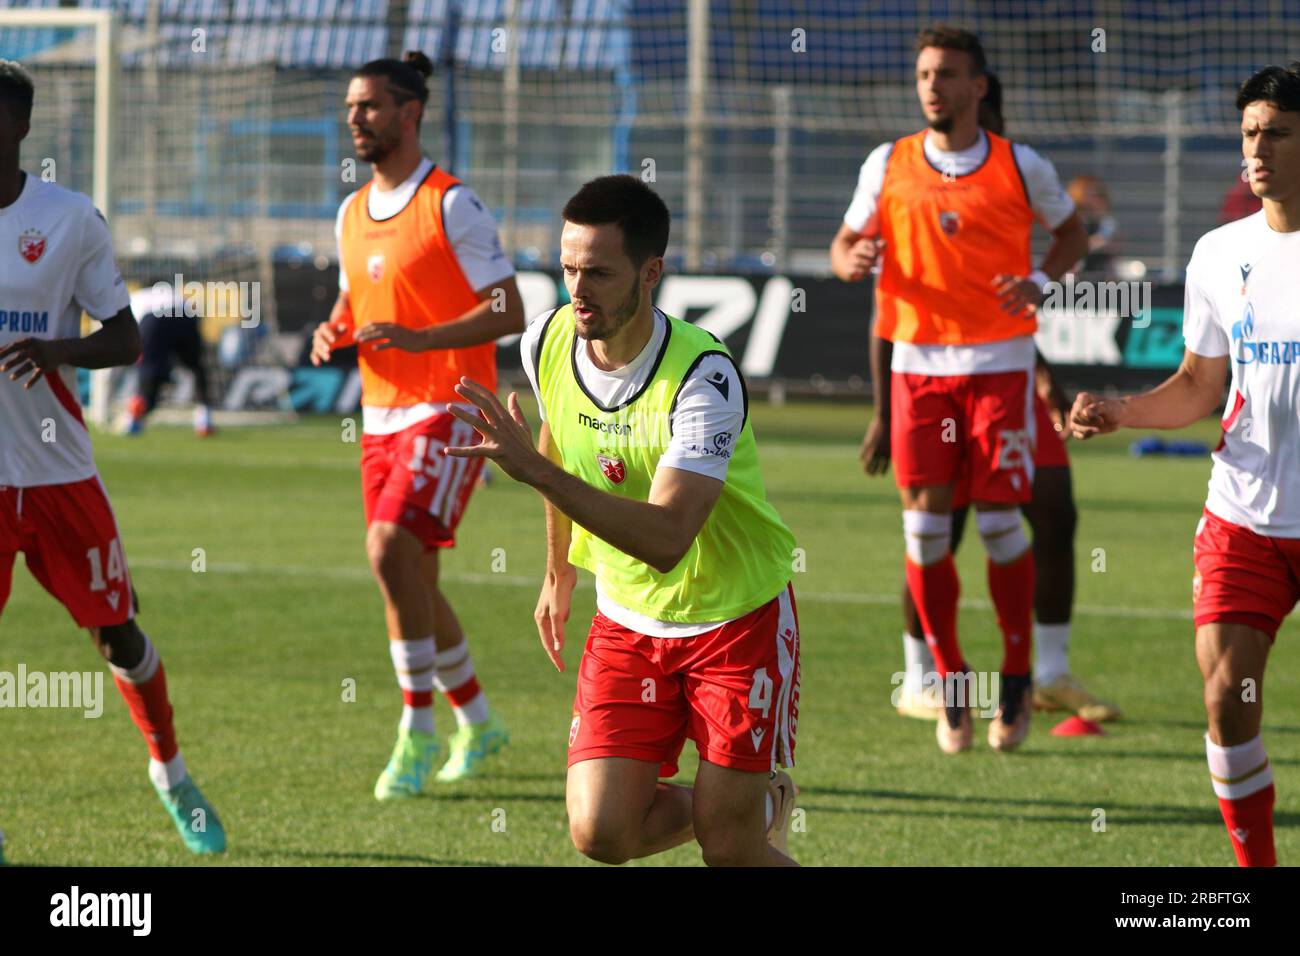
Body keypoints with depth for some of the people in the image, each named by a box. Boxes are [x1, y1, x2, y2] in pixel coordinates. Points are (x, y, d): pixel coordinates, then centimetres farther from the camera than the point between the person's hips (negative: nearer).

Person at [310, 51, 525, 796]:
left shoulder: (451, 205, -12)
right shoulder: (353, 213, 11)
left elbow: (510, 313, -14)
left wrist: (417, 339, -25)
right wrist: (335, 331, 1)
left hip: (447, 410, -8)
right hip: (381, 416, 8)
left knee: (393, 549, -20)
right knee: (412, 578, 10)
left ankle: (419, 731, -11)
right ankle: (478, 722, 27)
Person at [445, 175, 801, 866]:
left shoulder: (704, 377, -28)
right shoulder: (546, 342, -9)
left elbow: (666, 540, -38)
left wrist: (534, 470, -44)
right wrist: (559, 572, 24)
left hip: (737, 618, -5)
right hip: (626, 620, 5)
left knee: (728, 848, -9)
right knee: (600, 833, -6)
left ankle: (764, 806, 26)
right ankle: (752, 804, 22)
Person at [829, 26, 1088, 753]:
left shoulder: (1022, 168, 0)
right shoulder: (888, 166, 4)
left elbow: (1072, 231, 14)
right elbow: (847, 243, 11)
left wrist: (1041, 282, -6)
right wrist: (852, 260, -14)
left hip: (1000, 363, -2)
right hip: (919, 361, 2)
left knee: (1000, 522, -5)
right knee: (925, 524, -4)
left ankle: (1017, 678, 12)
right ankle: (951, 681, 11)